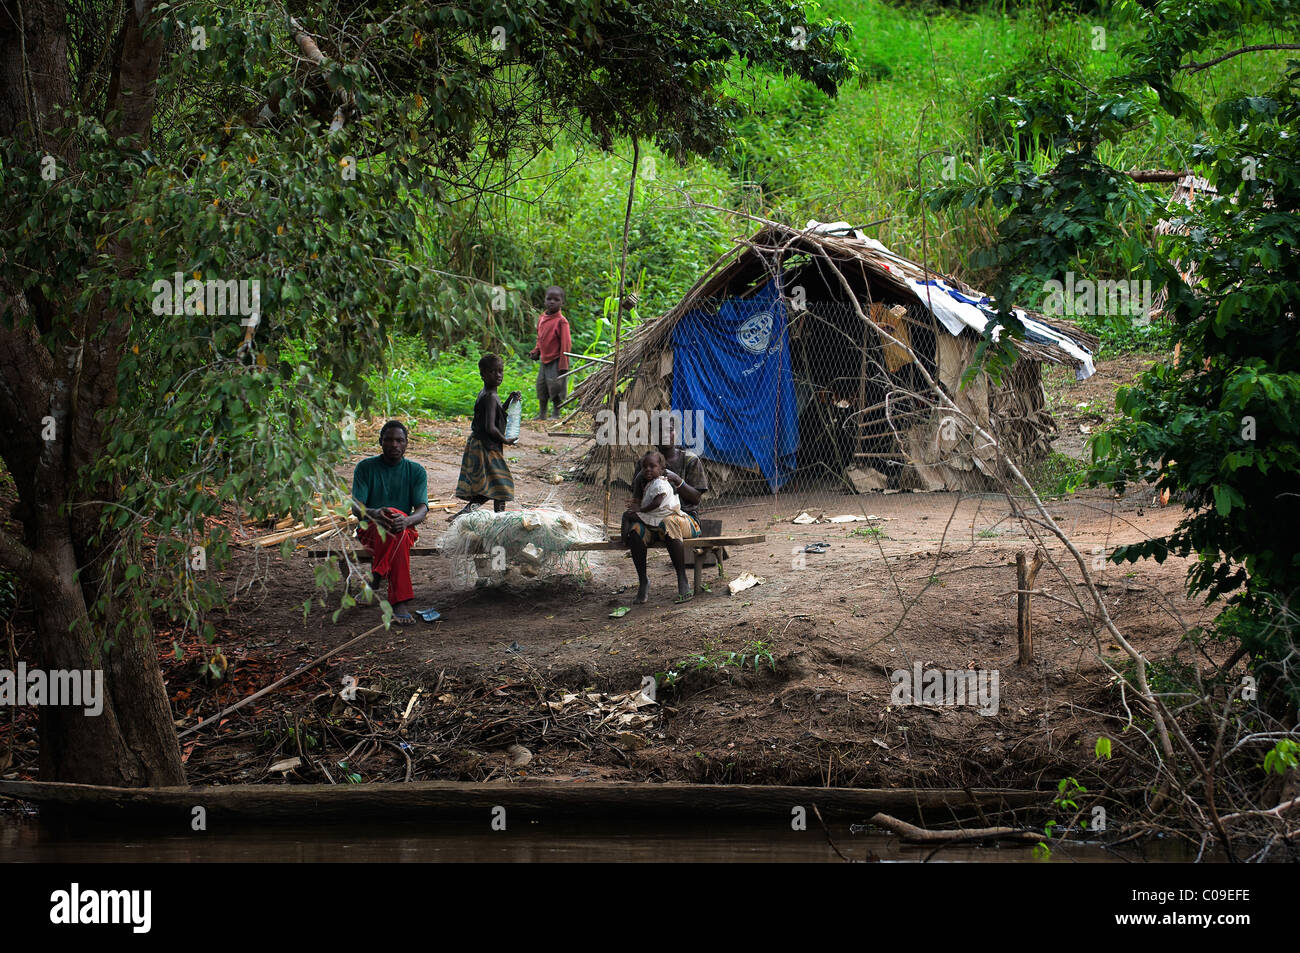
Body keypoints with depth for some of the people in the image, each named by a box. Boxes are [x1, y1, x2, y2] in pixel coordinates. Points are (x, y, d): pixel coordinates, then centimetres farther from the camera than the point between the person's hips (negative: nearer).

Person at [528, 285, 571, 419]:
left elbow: (565, 344, -14)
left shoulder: (561, 321, -16)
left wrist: (563, 366, -15)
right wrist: (536, 351, 6)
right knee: (541, 387, 11)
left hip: (556, 361, -7)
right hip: (544, 360, 7)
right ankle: (542, 414, 23)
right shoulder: (541, 318, 7)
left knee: (555, 387, -4)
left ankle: (556, 413, 10)